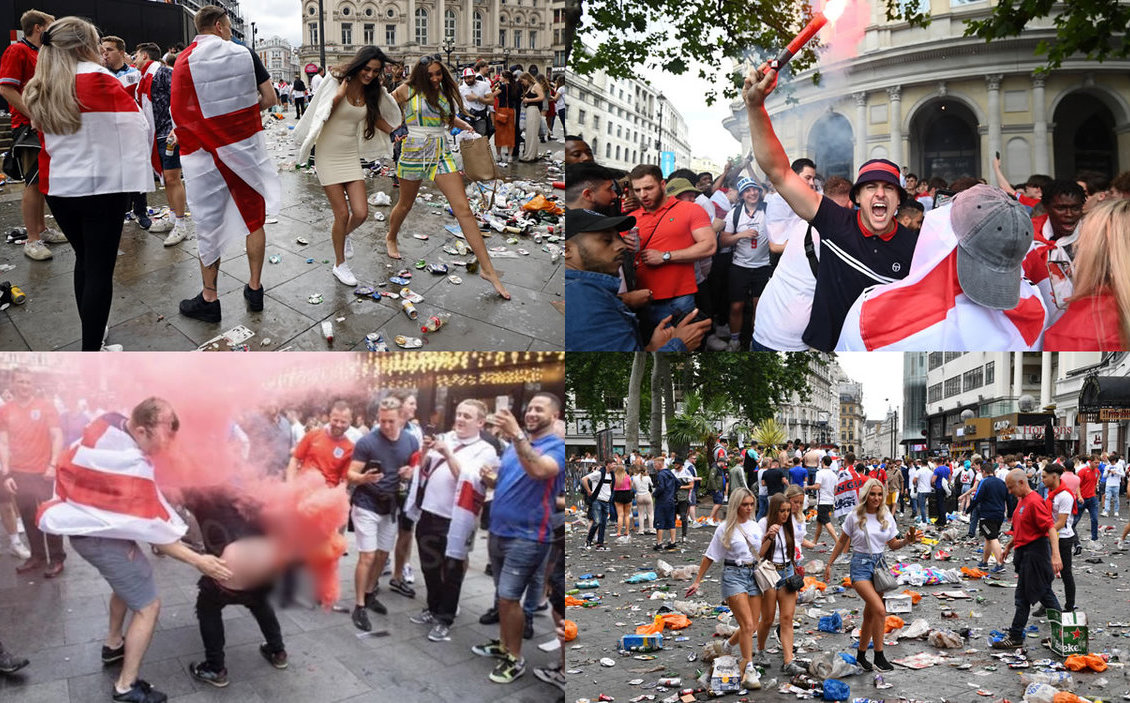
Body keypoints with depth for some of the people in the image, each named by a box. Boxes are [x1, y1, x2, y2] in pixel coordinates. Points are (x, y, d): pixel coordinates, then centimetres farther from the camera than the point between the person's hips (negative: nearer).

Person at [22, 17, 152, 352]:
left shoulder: (38, 91, 6)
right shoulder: (97, 79, -13)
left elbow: (46, 138, 14)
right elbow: (136, 124, -8)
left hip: (57, 187, 6)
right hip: (101, 186, -6)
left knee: (84, 259, 21)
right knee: (100, 268, -1)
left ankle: (91, 333, 31)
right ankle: (91, 352, 0)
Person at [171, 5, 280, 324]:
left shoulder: (184, 61, -8)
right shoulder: (245, 53, -2)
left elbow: (179, 114, -11)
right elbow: (269, 98, 0)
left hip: (206, 152, -2)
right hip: (246, 145, 2)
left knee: (209, 225, 6)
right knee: (253, 217, 14)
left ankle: (209, 299, 14)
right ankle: (255, 289, 21)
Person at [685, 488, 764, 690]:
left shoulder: (755, 526, 10)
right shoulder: (725, 529, -4)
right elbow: (710, 556, 0)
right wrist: (697, 581, 0)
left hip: (754, 574, 5)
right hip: (733, 575, -5)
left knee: (752, 626, 5)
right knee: (747, 625, -15)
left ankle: (728, 646, 35)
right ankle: (748, 671, -11)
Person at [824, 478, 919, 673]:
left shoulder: (886, 517, 5)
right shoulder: (854, 517, -5)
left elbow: (893, 544, 11)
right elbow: (842, 542, 5)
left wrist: (907, 541, -9)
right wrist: (829, 564, 6)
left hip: (879, 563, 4)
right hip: (860, 565, -4)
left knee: (870, 614, 9)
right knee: (880, 610, -20)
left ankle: (861, 655, 24)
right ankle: (879, 656, -11)